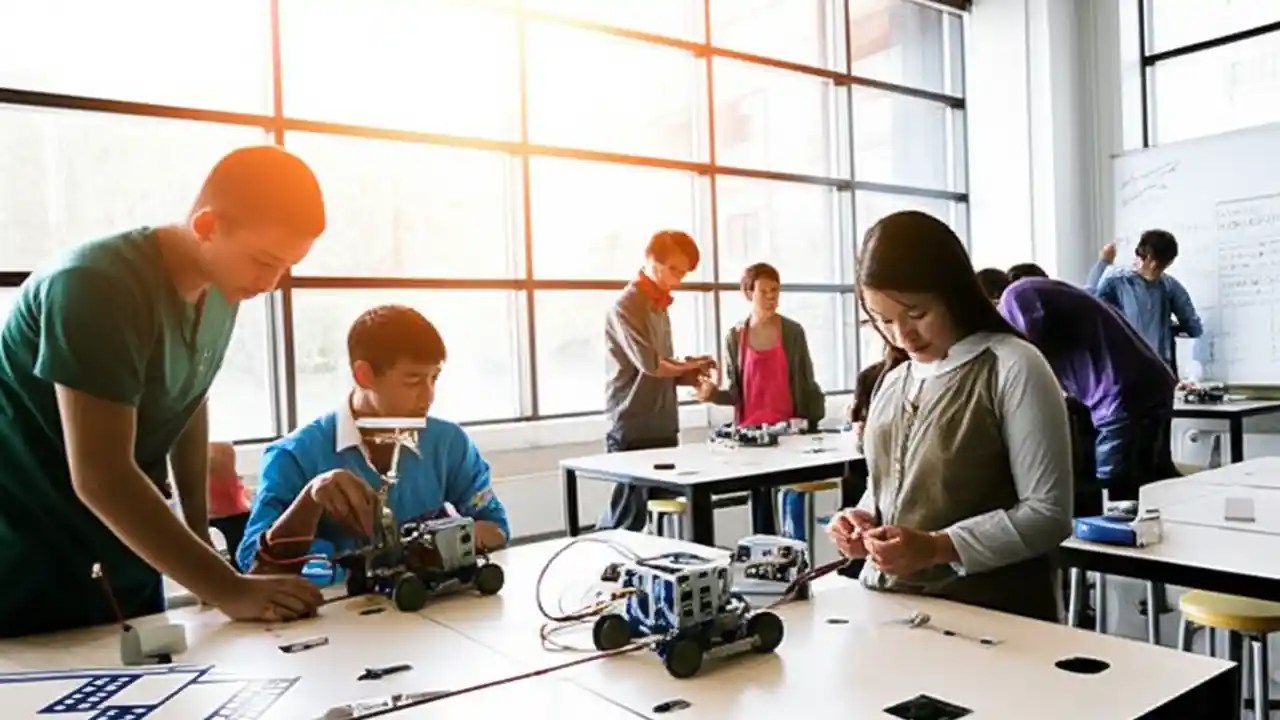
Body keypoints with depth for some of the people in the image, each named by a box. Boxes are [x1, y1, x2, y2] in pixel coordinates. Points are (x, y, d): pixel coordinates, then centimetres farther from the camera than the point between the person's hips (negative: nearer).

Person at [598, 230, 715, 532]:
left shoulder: (660, 306, 16)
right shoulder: (626, 307, -10)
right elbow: (649, 363, -21)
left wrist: (689, 375, -2)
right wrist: (686, 365, -4)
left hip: (663, 427, 8)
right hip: (634, 430, -8)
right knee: (629, 516, -5)